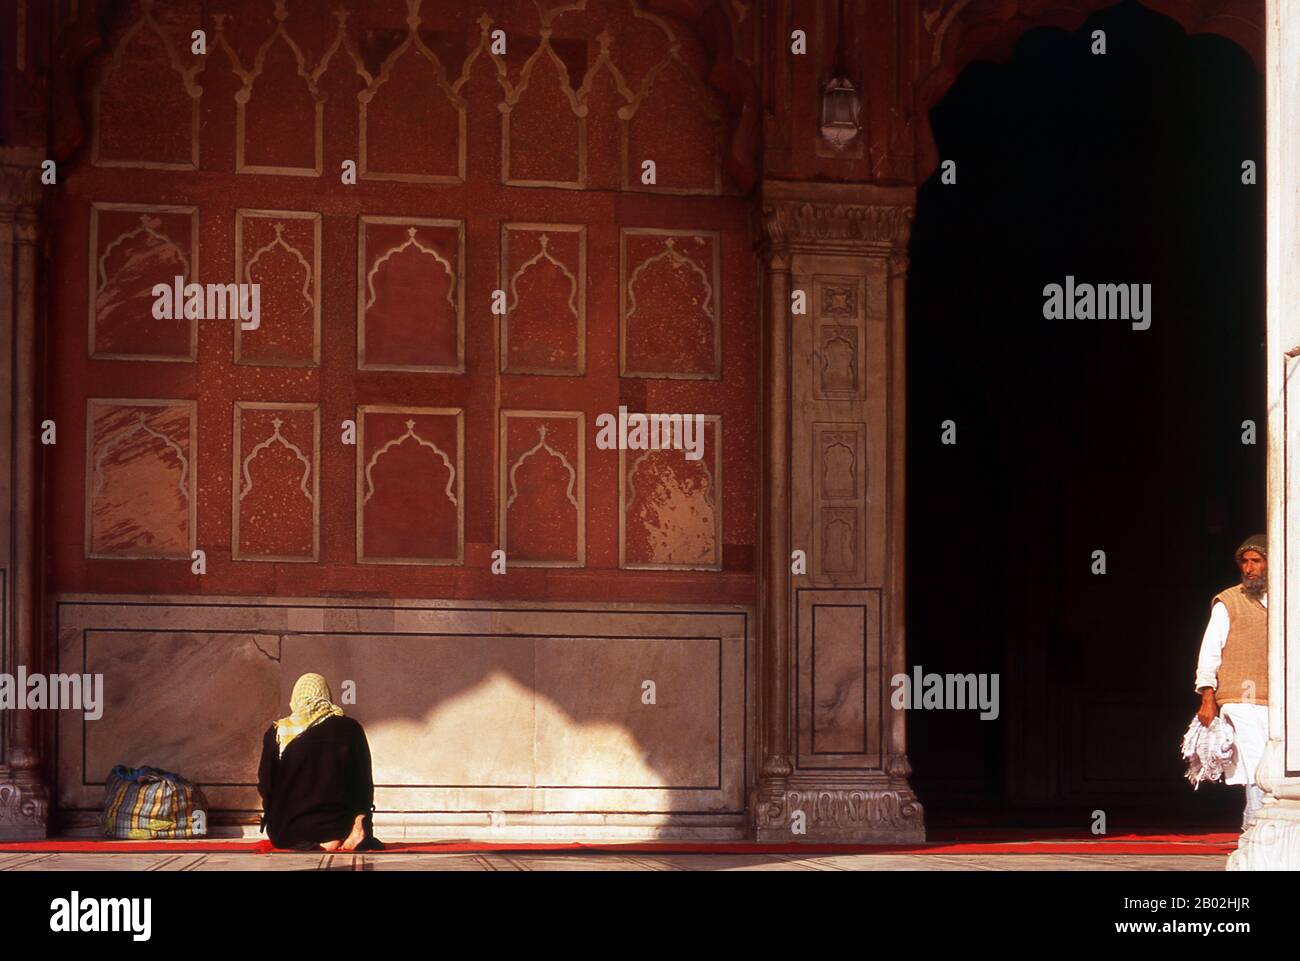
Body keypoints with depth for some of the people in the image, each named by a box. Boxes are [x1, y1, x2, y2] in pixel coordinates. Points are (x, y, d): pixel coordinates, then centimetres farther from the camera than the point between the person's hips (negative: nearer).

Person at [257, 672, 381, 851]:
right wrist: (360, 825, 10)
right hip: (338, 827, 1)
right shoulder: (351, 730, -1)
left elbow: (265, 787, 3)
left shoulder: (277, 733, -3)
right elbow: (365, 784, 0)